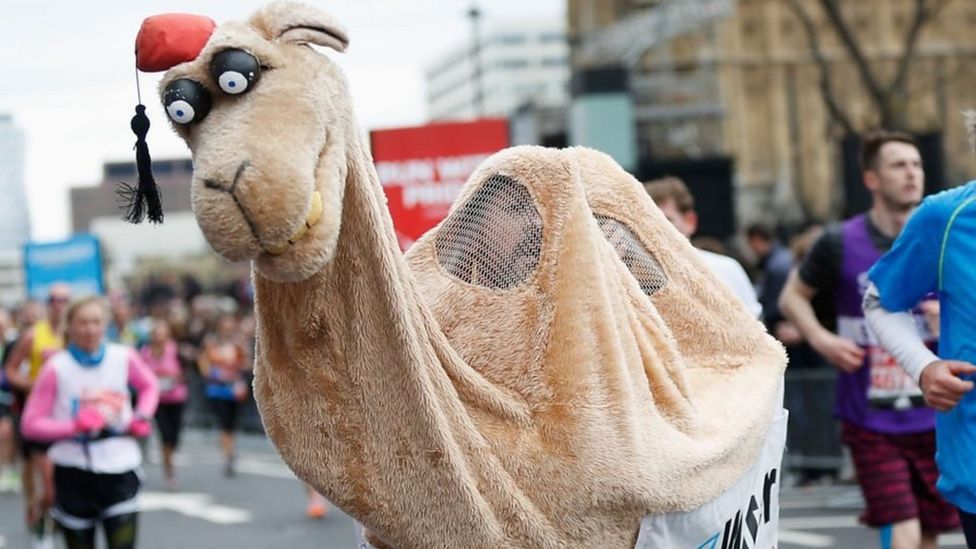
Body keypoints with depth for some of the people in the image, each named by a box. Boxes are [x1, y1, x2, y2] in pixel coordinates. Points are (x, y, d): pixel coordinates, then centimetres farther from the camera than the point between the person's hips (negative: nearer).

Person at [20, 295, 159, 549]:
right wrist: (74, 426, -22)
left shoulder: (124, 358, -2)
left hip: (119, 468, 1)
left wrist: (141, 417, 0)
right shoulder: (56, 368, -9)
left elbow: (149, 386, 19)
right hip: (74, 472, -1)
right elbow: (30, 424, -8)